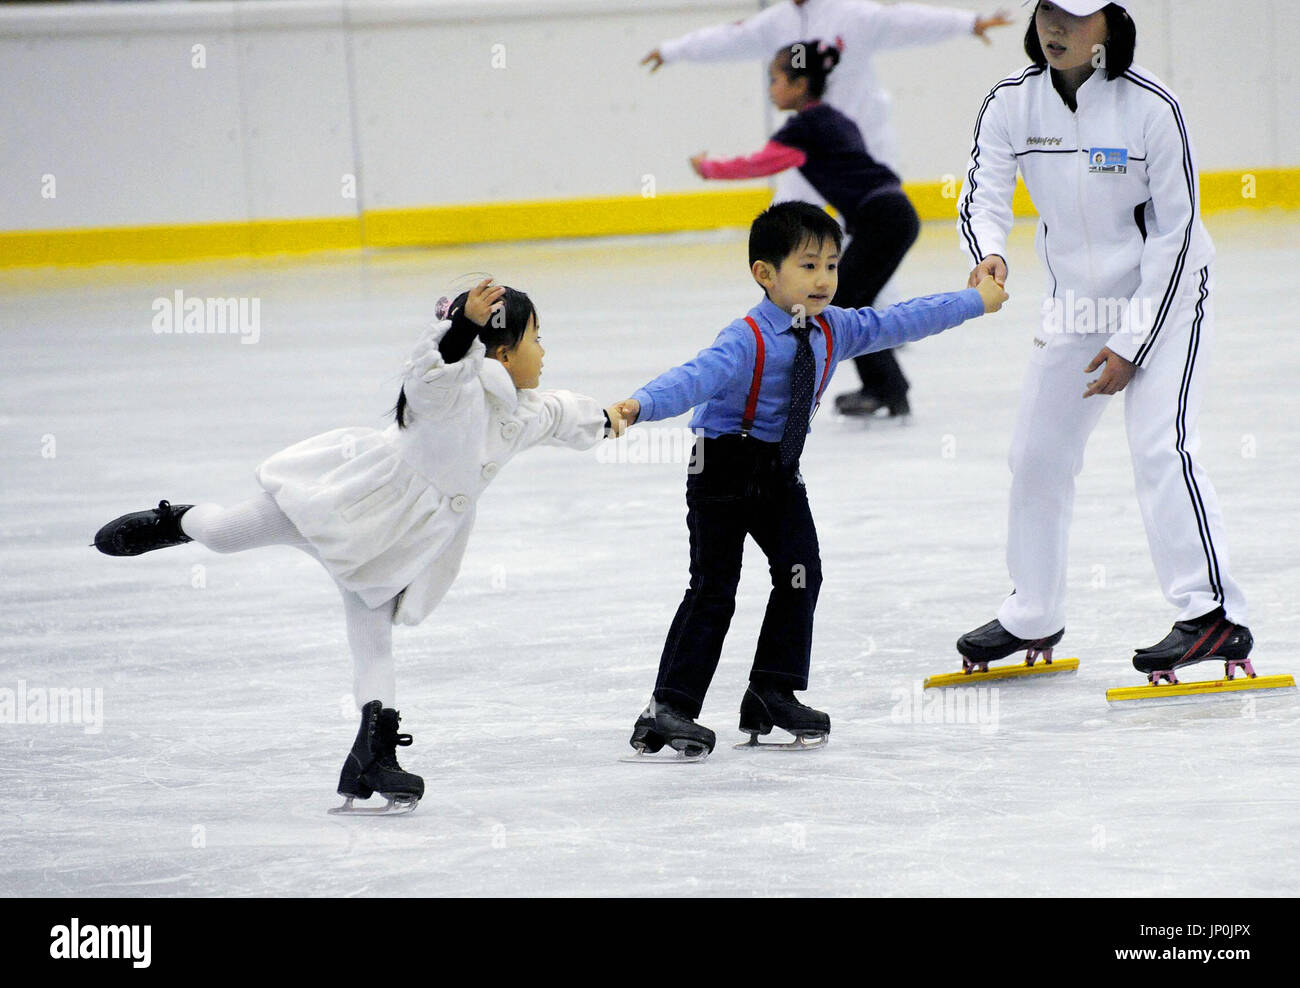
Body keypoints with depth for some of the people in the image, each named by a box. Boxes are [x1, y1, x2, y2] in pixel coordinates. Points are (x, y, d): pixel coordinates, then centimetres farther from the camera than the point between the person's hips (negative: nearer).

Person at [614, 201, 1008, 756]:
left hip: (781, 472, 7)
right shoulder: (748, 341, -24)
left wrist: (975, 302, 21)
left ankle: (773, 695, 12)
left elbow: (896, 324, 12)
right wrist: (640, 406, -56)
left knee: (800, 574, 0)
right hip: (726, 469, -7)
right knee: (713, 590, -7)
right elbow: (696, 378, -38)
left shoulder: (833, 330, -1)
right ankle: (669, 708, -3)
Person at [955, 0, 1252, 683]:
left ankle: (1214, 615, -24)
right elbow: (982, 197, -9)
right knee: (1037, 452, 10)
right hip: (1077, 303, 6)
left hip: (1167, 297, -6)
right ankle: (1033, 618, 27)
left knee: (1159, 444, -22)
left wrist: (1131, 344, -19)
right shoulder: (1010, 104, -8)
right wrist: (989, 255, -34)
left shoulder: (1150, 106, -21)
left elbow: (1175, 233, -17)